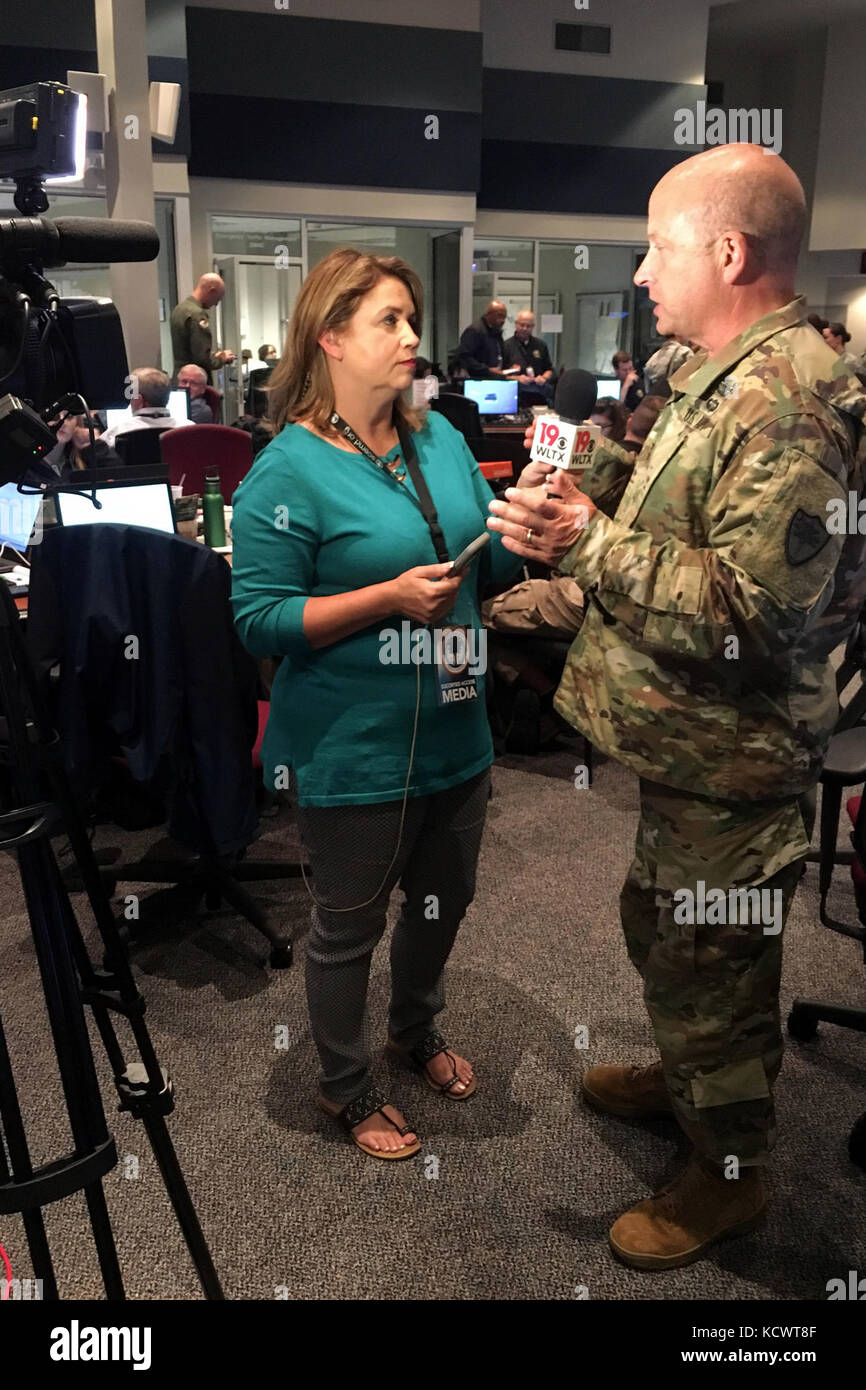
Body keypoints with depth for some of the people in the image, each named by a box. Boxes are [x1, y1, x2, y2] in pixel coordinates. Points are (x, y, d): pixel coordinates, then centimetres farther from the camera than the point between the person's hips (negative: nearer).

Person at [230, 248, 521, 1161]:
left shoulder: (439, 438, 5)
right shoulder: (289, 470, -16)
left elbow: (495, 555, 8)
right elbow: (259, 618, -18)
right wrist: (391, 596, -25)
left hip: (453, 733, 7)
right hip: (355, 752, -7)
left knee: (444, 900, 24)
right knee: (348, 927, 13)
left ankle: (416, 1031, 53)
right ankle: (345, 1087, 38)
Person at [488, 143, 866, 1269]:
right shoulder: (730, 376, 10)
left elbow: (751, 610, -30)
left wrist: (587, 542, -29)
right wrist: (602, 479, 0)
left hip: (729, 764, -10)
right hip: (688, 748, 10)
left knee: (712, 969, 8)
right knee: (660, 927, 27)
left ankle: (728, 1175, 32)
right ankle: (683, 1075, 52)